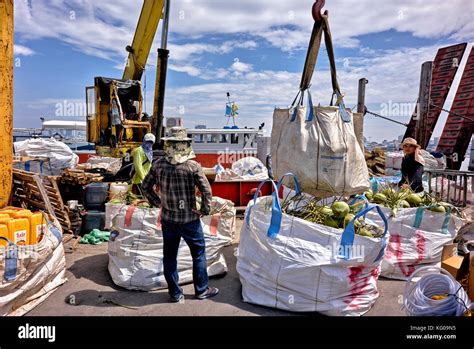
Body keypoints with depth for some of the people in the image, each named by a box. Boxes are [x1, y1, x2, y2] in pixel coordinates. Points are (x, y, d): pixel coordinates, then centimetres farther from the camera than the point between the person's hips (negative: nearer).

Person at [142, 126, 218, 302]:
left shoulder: (159, 165, -4)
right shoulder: (193, 166, -14)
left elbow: (146, 186, 5)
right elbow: (206, 190, -16)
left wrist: (157, 202, 13)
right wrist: (204, 210, -4)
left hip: (167, 218, 3)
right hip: (189, 218, -3)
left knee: (169, 256, 15)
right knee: (198, 253, 14)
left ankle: (175, 293, 25)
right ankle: (202, 290, 25)